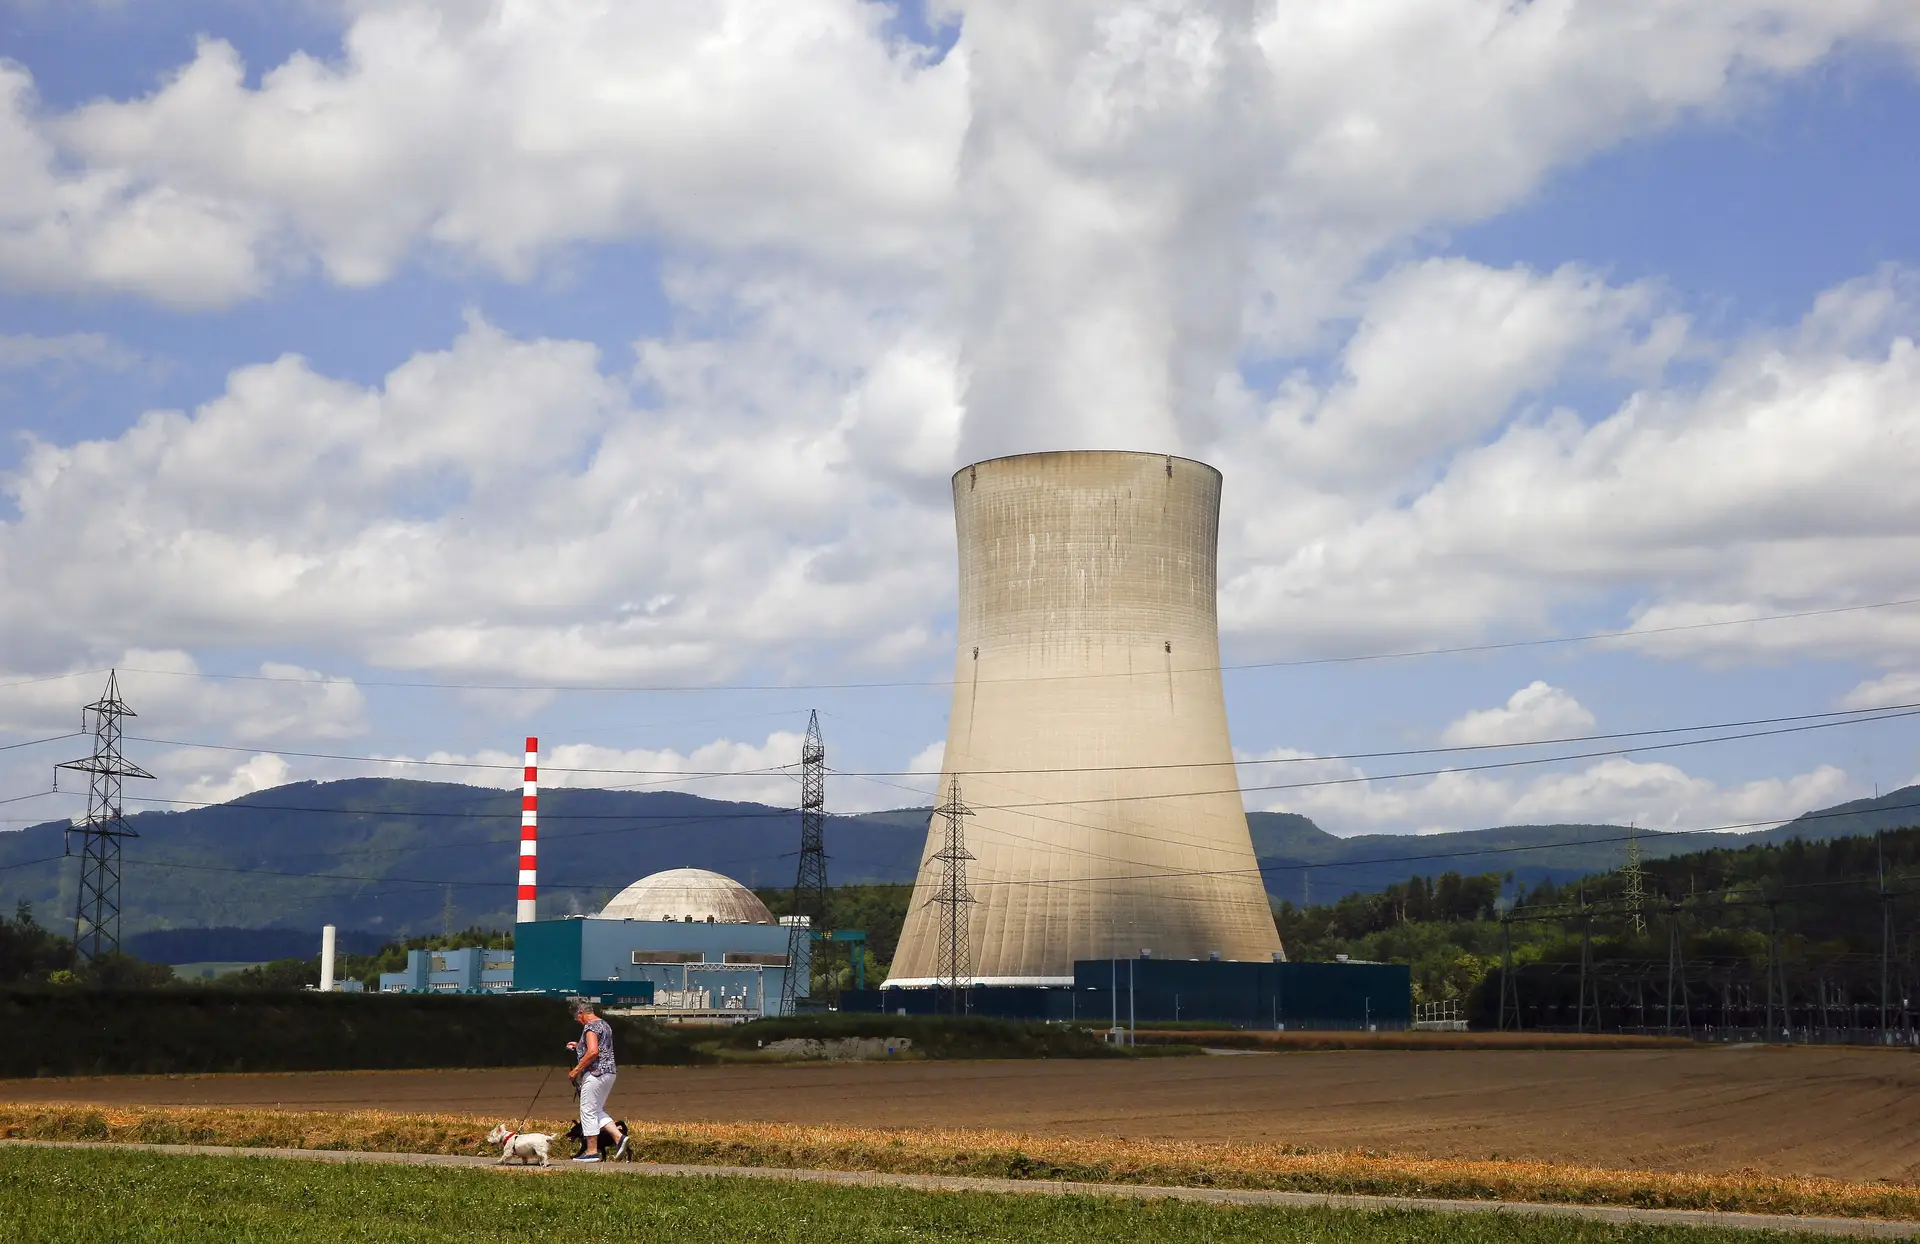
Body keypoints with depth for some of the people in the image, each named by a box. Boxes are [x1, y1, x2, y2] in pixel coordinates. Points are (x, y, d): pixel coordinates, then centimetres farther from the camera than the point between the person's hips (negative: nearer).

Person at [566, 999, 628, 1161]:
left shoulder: (590, 1027, -13)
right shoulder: (604, 1024, 17)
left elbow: (593, 1052, -25)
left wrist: (576, 1070, -18)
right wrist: (579, 1046, 27)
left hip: (595, 1073, -10)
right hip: (608, 1073, 10)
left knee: (588, 1111, -2)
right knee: (597, 1111, 16)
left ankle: (592, 1151, 1)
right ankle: (618, 1137, 1)